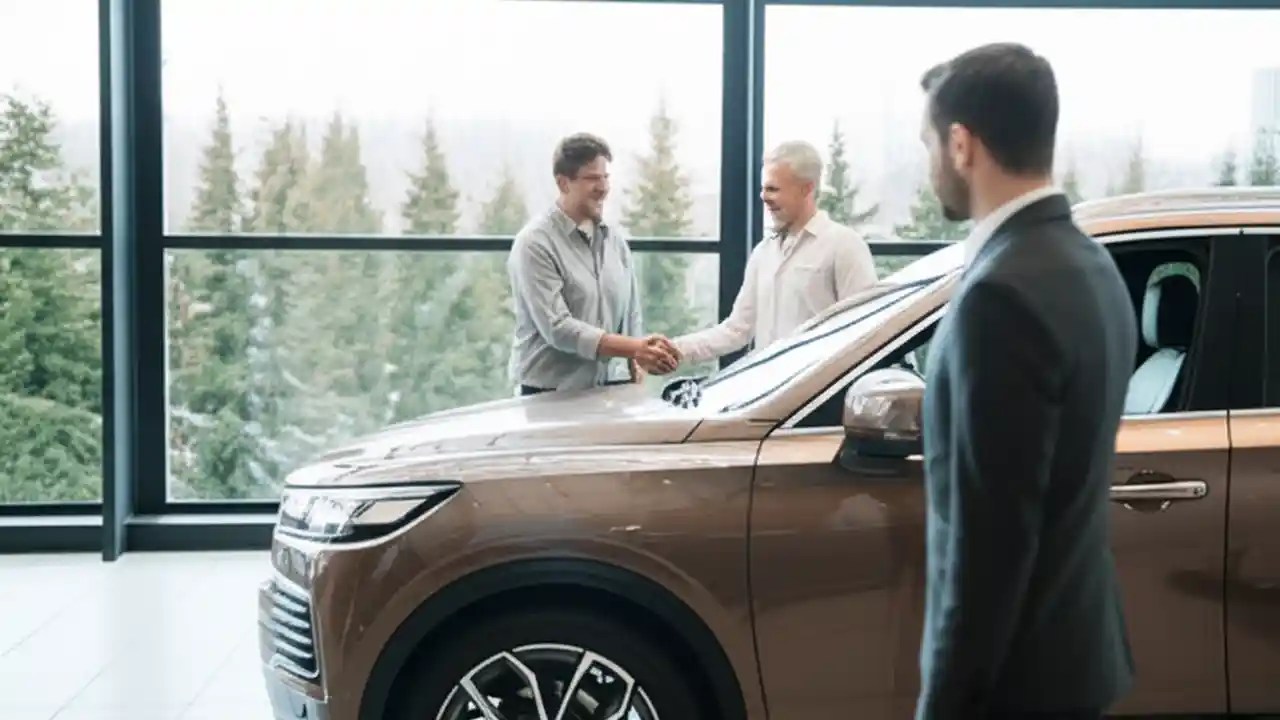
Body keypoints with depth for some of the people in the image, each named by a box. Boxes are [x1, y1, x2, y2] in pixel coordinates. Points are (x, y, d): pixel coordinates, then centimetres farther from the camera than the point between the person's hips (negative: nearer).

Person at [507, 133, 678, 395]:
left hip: (609, 391, 5)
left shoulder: (615, 240, 8)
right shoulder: (535, 243, -10)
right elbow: (557, 328, -19)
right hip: (550, 396, -5)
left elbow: (630, 317, 13)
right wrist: (635, 348, -24)